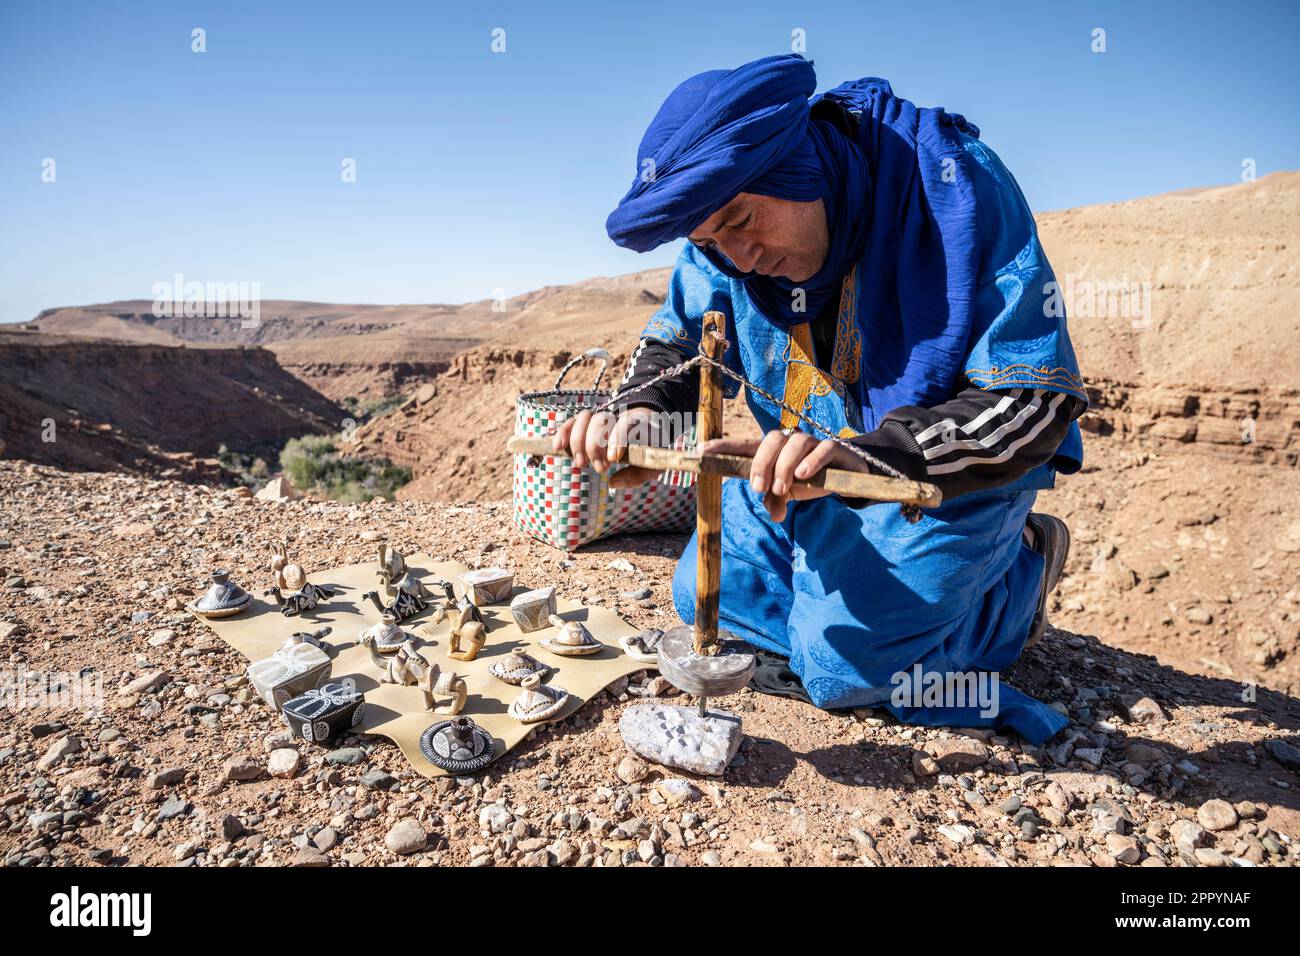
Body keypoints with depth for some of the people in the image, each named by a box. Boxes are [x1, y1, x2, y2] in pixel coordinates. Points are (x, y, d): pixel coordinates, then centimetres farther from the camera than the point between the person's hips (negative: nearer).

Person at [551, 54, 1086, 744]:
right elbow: (678, 339, 1)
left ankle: (1021, 572, 12)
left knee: (843, 665, -14)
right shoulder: (729, 219, -11)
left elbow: (1035, 399, -30)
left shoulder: (958, 188, -28)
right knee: (707, 595, 5)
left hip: (948, 473, -5)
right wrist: (639, 415, -24)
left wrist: (858, 457, -45)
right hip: (807, 459, 6)